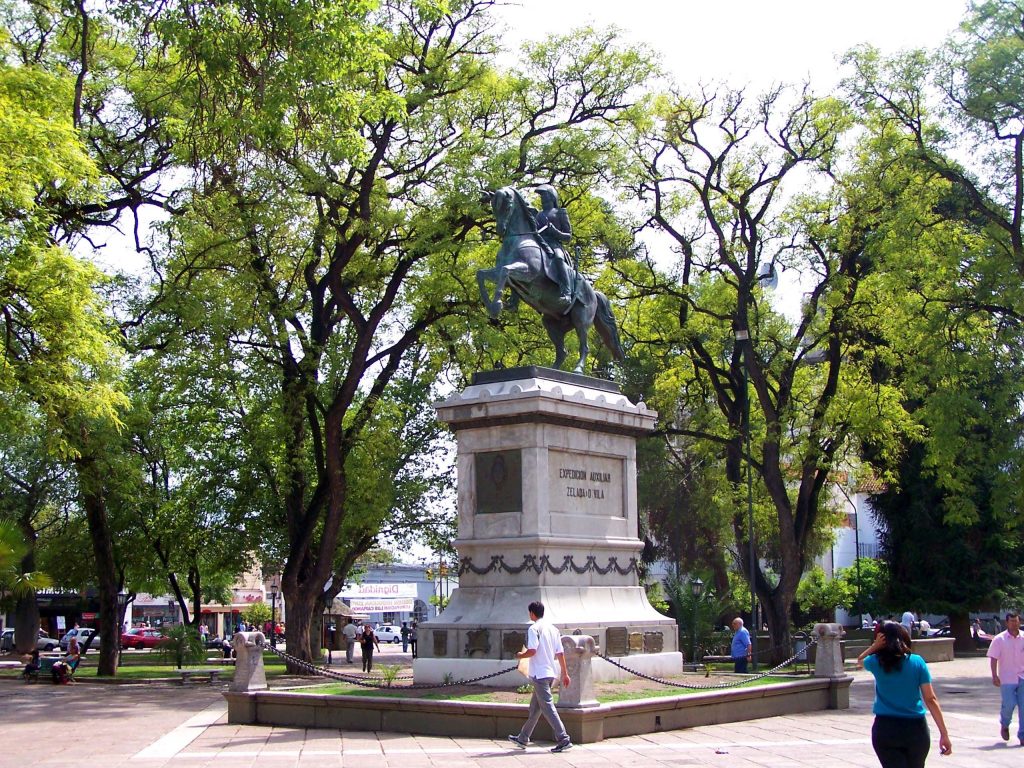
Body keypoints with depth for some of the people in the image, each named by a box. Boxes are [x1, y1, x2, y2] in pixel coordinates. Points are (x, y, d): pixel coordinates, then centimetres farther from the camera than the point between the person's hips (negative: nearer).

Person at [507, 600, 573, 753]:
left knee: (547, 707, -8)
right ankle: (523, 738, 26)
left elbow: (532, 651, -21)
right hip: (551, 673, 8)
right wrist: (565, 673, 14)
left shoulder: (534, 628, -11)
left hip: (540, 673, -8)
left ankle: (563, 739, -14)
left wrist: (520, 655, -1)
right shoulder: (553, 629, 12)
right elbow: (560, 653, 11)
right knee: (534, 707, 17)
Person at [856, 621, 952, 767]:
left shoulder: (876, 662, -2)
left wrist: (875, 646, 4)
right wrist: (944, 734, -3)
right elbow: (930, 699, -5)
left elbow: (859, 660, 23)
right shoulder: (917, 662, -3)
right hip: (916, 728, 1)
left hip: (885, 729, -1)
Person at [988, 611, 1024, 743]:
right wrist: (995, 676, -12)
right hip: (1007, 679, -3)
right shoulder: (999, 639, -3)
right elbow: (993, 658, -4)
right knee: (1009, 705, -8)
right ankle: (1004, 725, 24)